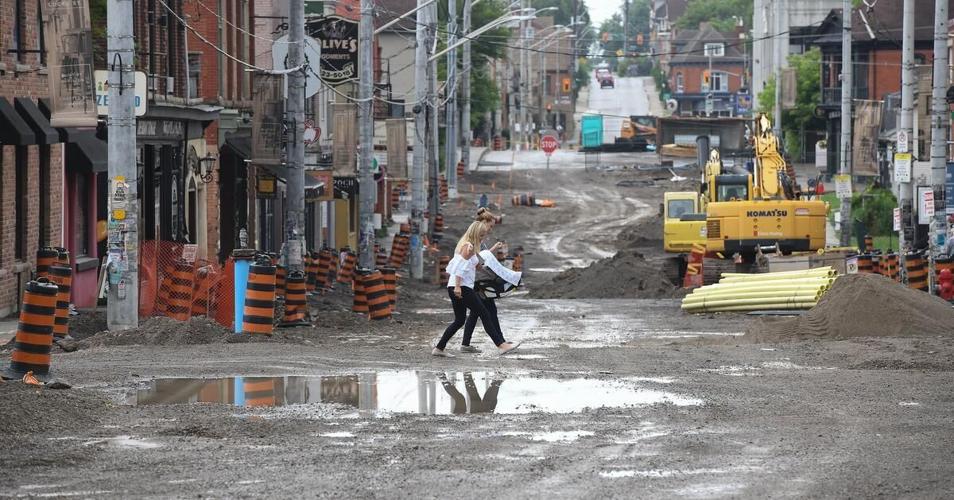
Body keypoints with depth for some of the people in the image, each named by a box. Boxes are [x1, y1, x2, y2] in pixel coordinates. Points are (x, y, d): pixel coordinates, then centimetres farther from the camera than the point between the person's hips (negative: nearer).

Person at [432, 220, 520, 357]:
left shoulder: (463, 245, 19)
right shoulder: (469, 247, -10)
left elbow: (451, 266, 24)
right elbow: (461, 266, -20)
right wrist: (457, 286, -24)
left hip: (454, 288, 10)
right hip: (462, 288, -10)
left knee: (459, 320, 15)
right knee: (484, 315, -9)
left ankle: (439, 348, 14)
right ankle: (501, 345, -14)